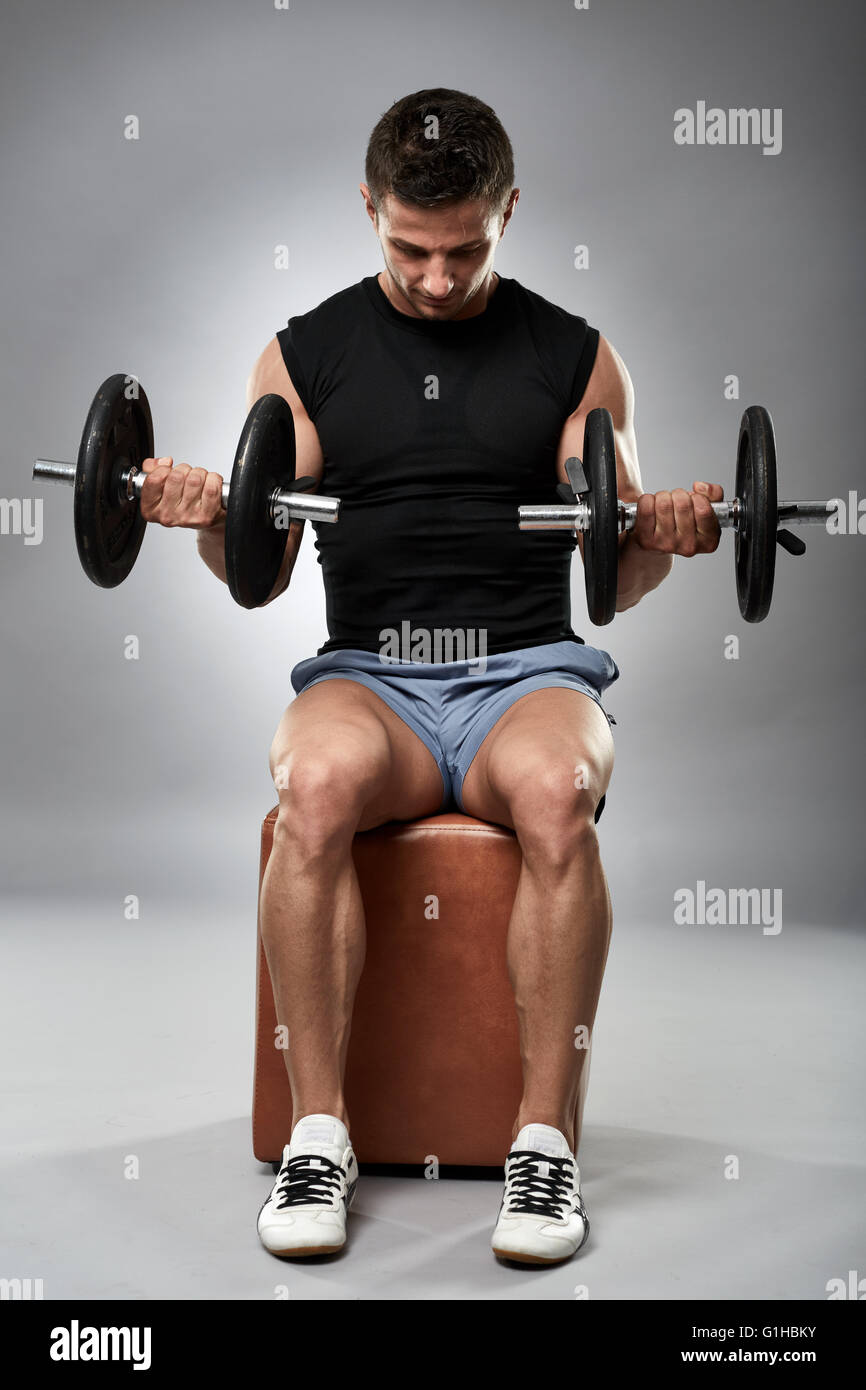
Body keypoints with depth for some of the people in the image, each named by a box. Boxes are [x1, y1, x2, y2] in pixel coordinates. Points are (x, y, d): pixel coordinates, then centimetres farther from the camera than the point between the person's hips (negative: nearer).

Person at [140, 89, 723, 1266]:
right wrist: (214, 518, -12)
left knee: (557, 793, -36)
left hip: (528, 670, 0)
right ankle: (319, 1133, -23)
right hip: (369, 672, 0)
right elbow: (259, 574, 9)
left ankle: (546, 1137, -24)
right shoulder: (306, 354, 11)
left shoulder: (573, 358, 10)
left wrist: (661, 538, -12)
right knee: (316, 784, -36)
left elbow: (619, 583, 11)